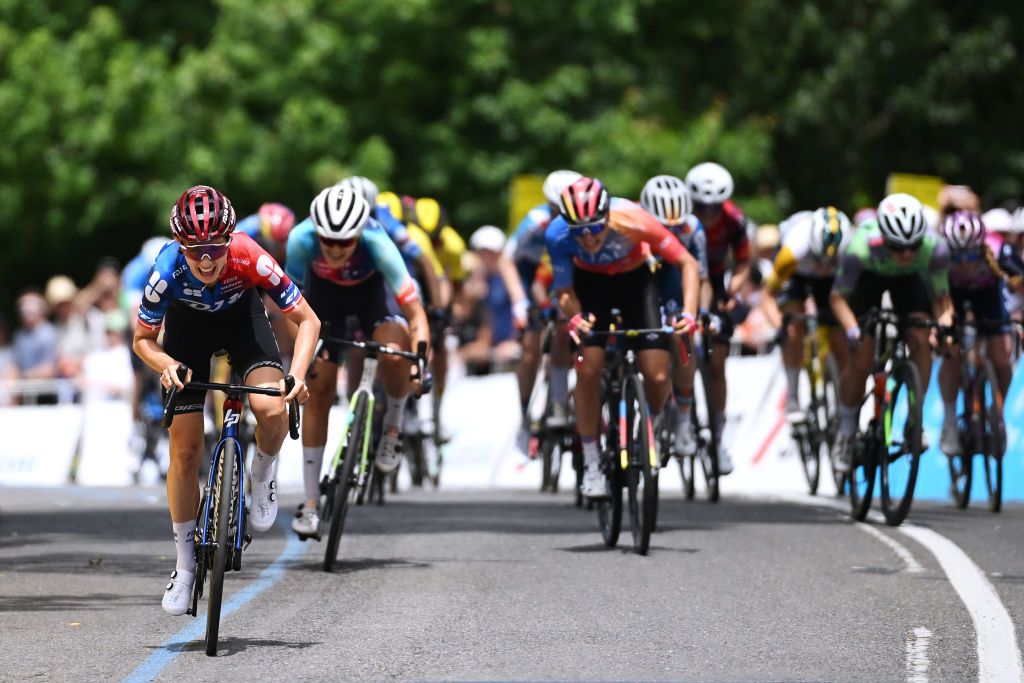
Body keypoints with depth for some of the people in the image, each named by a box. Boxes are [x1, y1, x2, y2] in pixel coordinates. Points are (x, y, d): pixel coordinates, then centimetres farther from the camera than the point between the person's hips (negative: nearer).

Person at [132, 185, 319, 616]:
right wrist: (167, 365, -39)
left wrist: (297, 374, -41)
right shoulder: (168, 270, -35)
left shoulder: (249, 258, -37)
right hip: (187, 323, 1)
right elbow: (142, 339, -19)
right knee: (185, 451, -3)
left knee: (272, 409, -30)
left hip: (241, 315, -1)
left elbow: (307, 321, -26)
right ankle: (185, 564, 13)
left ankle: (263, 477, 4)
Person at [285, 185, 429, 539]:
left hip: (371, 289, -1)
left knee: (394, 355, -31)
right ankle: (311, 503, 2)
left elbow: (415, 312, -38)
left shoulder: (376, 242, -39)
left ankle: (393, 427, 0)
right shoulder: (302, 239, -36)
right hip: (323, 291, 1)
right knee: (319, 389, -6)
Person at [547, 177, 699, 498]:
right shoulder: (558, 234, -31)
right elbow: (564, 292, -23)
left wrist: (689, 312, -40)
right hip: (590, 285, 0)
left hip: (635, 281, 0)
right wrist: (574, 316, -46)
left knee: (657, 377, -12)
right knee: (588, 369, -17)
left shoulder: (632, 221, -35)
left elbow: (687, 263, -26)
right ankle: (592, 464, -3)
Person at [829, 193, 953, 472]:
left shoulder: (935, 248, -37)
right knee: (861, 359, -9)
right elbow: (838, 297, -27)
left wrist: (945, 321, -41)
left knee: (921, 340, -22)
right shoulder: (861, 247, -41)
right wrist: (852, 329, -44)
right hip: (868, 277, -1)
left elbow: (941, 296, -21)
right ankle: (846, 433, 13)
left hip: (909, 279, 1)